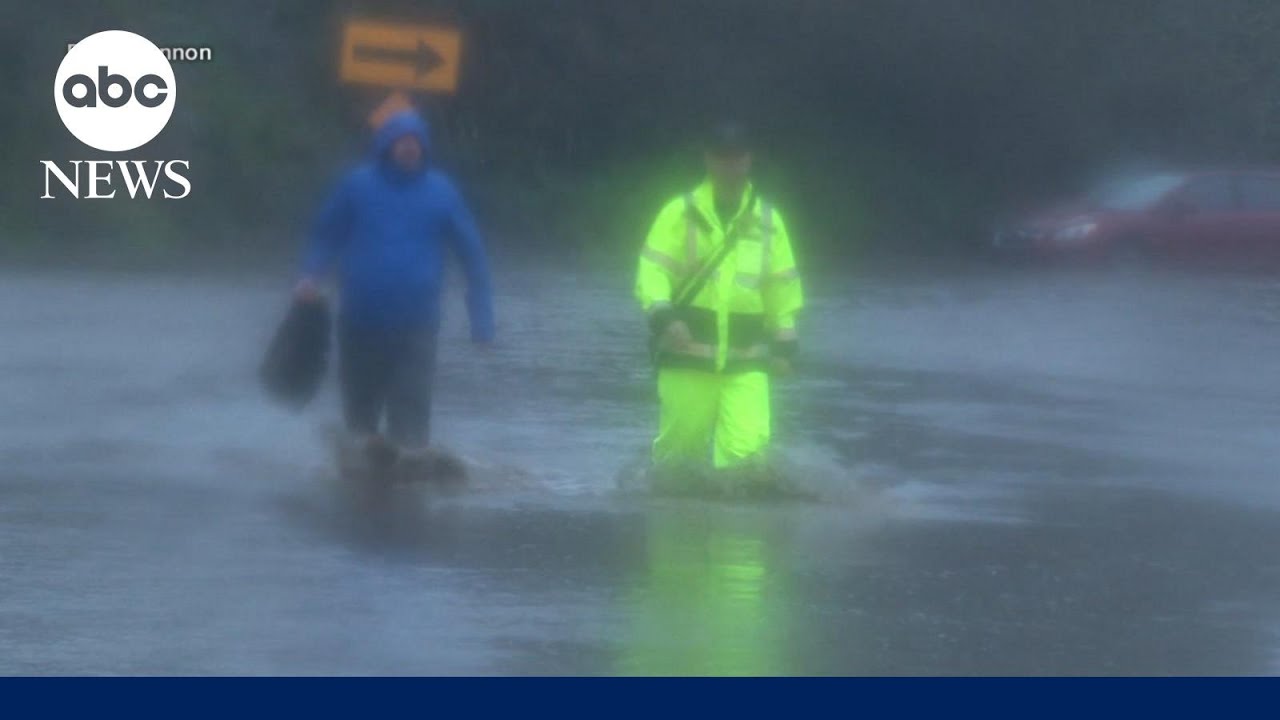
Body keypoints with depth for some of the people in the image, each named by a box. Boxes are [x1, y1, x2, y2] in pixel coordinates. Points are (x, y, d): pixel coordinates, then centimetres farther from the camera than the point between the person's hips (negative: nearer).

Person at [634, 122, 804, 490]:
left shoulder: (768, 219, 12)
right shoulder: (681, 212, 2)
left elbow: (783, 286, 17)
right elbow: (652, 270, -5)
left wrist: (784, 344, 11)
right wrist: (663, 317, -22)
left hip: (746, 362, 2)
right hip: (687, 355, -2)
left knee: (749, 452, -13)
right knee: (679, 449, 1)